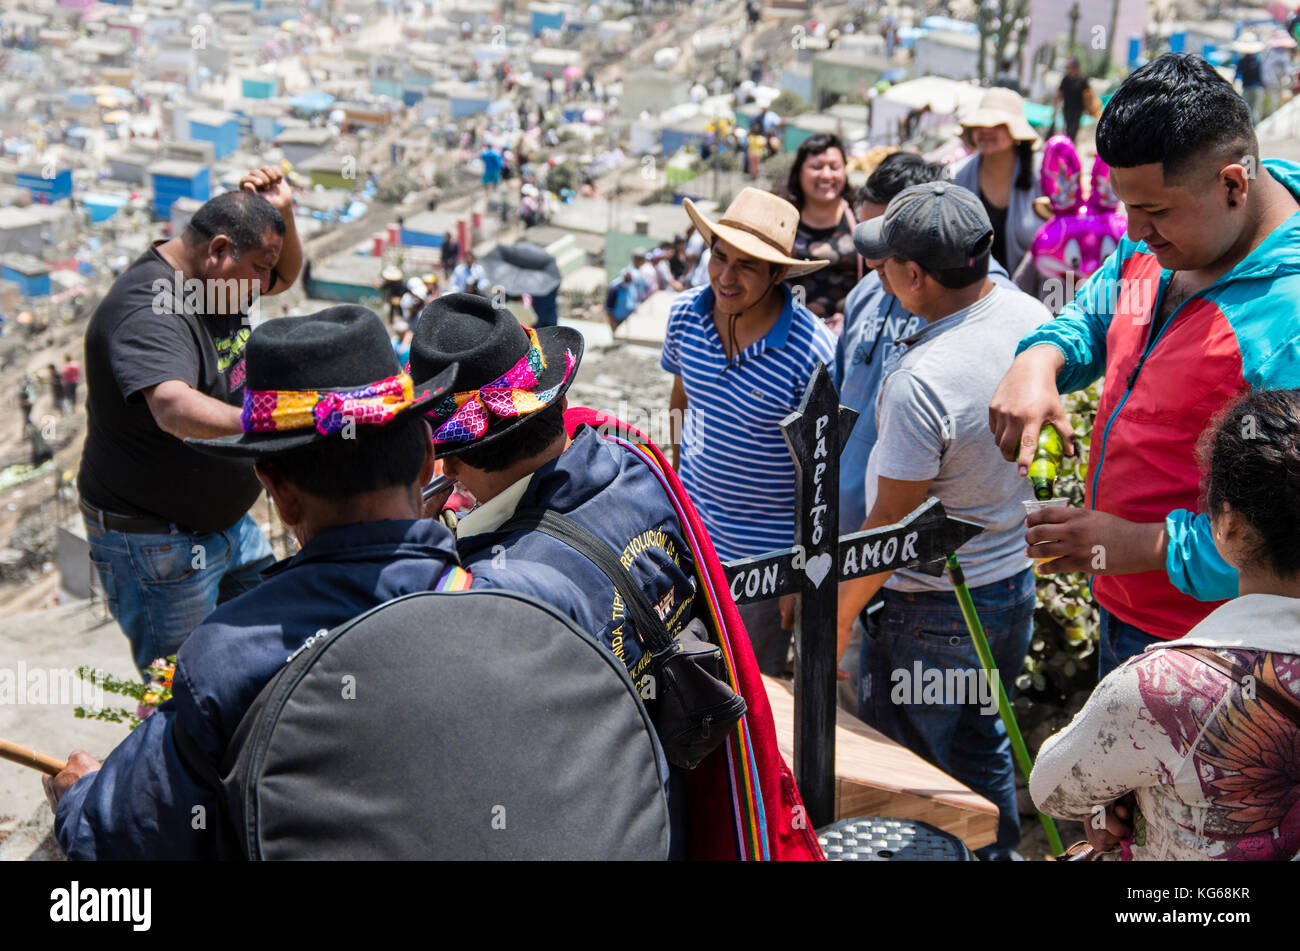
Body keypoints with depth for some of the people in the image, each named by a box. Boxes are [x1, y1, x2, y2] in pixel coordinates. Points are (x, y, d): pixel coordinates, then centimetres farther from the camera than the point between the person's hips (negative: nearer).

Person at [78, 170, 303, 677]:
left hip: (227, 519, 9)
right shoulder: (147, 309, -27)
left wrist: (283, 213, 0)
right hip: (155, 538, -9)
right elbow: (173, 408, -44)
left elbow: (287, 274, 21)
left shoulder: (214, 274, 3)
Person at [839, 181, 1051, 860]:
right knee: (984, 746, 27)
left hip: (933, 613, -8)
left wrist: (840, 613, -8)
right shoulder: (1032, 316, -6)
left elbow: (890, 524, -23)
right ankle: (998, 852, 44)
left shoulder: (919, 383, -31)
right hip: (1016, 582, 8)